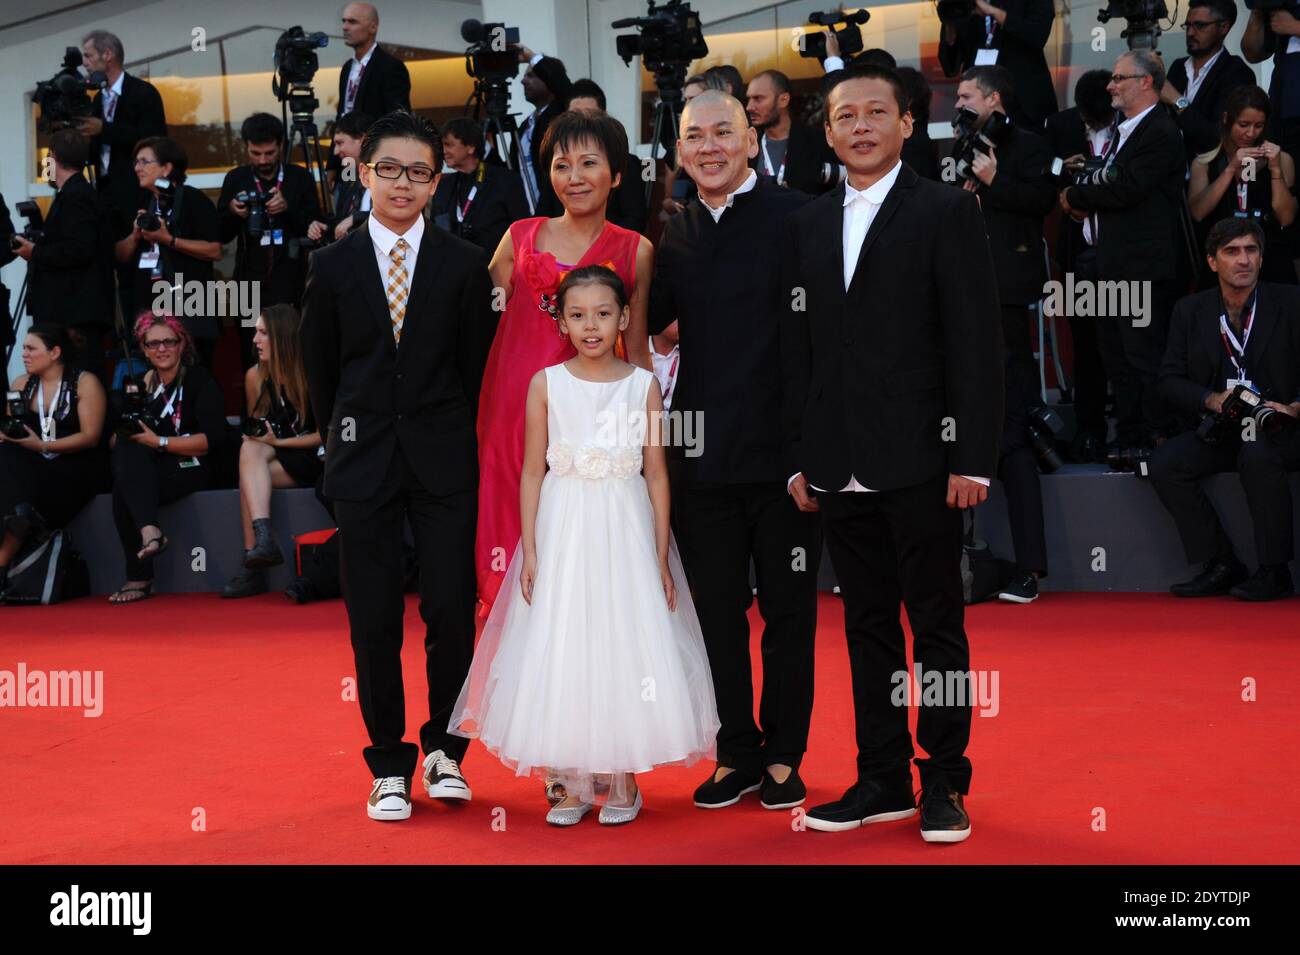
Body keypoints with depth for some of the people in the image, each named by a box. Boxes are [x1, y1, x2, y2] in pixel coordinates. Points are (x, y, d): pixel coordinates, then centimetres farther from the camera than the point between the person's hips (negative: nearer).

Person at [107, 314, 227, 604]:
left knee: (123, 489, -32)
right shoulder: (144, 383, 15)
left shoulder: (199, 380, 0)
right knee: (126, 448, -31)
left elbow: (215, 438, -12)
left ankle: (139, 579, -37)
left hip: (192, 469, -5)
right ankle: (149, 531, -41)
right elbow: (115, 440, 16)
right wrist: (118, 441, -10)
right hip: (147, 470, 5)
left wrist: (159, 442, -15)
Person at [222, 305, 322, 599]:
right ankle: (263, 539, -46)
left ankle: (256, 554, -35)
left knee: (248, 475, -28)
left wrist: (278, 442, -12)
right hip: (277, 460, 4)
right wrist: (258, 437, -6)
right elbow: (253, 431, 16)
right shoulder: (256, 376, 4)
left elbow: (326, 434, -8)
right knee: (250, 449, -29)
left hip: (313, 460, -4)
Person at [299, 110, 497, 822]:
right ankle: (389, 766, 14)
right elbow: (320, 369, 10)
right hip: (363, 462, 1)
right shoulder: (334, 266, 4)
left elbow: (477, 367, 6)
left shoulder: (464, 264, 3)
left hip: (444, 460, 0)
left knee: (453, 610, -2)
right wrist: (344, 437, 11)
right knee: (374, 620, 3)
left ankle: (444, 749, 18)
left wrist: (455, 439, 5)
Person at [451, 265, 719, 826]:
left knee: (628, 648, 1)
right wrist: (529, 552, -4)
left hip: (626, 532, 0)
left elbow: (656, 474, 2)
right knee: (561, 651, 2)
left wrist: (661, 558, -1)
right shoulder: (546, 385, 0)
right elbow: (533, 472, 2)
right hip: (562, 530, 0)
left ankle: (623, 780, 15)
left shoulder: (643, 385, 0)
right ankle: (573, 784, 13)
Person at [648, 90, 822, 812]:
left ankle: (784, 755, 21)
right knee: (717, 613, 11)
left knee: (788, 613, 8)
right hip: (702, 456, 5)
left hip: (783, 453, -4)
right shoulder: (674, 235, 9)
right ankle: (737, 753, 24)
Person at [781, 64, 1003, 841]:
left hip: (920, 460, -5)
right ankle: (882, 780, 18)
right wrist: (800, 455, 10)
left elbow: (976, 341, -6)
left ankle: (945, 783, 10)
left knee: (937, 624, 2)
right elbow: (799, 346, 15)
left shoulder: (947, 211, -2)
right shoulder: (809, 225, 14)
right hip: (841, 469, 5)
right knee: (868, 626, 10)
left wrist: (973, 457, -12)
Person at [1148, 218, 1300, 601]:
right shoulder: (1190, 311, 7)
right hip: (1219, 432, 4)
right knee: (1164, 463, -21)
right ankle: (1222, 566, -11)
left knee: (1258, 456, -36)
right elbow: (1171, 378, 4)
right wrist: (1211, 400, -14)